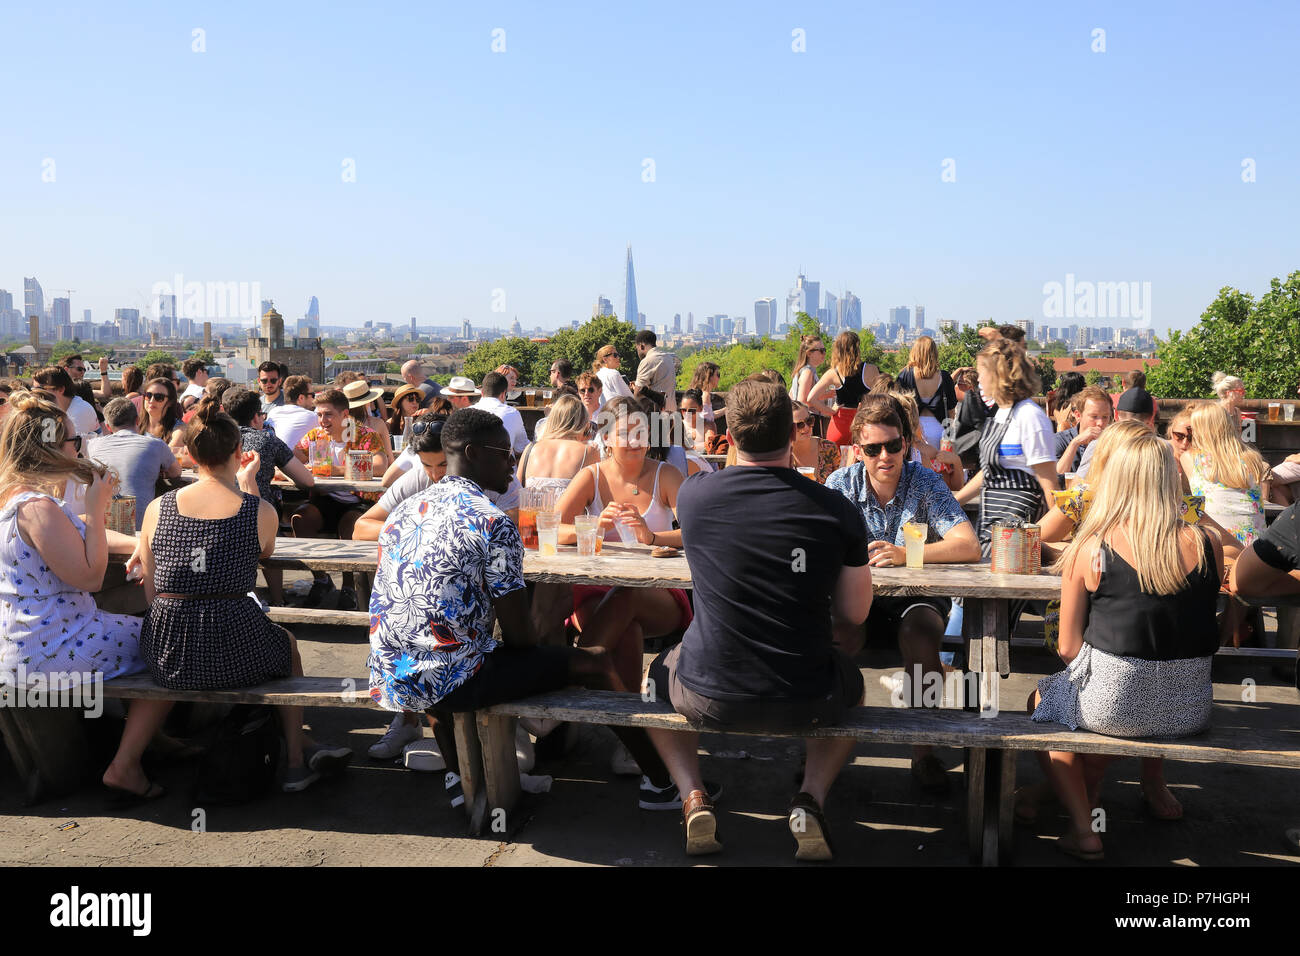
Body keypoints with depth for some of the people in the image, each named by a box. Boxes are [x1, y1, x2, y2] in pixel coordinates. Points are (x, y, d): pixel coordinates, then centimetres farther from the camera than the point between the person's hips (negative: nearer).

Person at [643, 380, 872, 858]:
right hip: (805, 702, 0)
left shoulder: (694, 494, -8)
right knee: (852, 683, 36)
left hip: (708, 698, 0)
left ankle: (693, 796, 14)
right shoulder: (837, 509, -10)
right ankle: (811, 800, 13)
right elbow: (854, 613, -1)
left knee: (656, 675, 34)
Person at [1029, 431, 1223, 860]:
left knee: (1042, 699, 28)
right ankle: (1089, 790, 46)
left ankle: (1082, 829, 21)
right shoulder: (1207, 544, -4)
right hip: (1190, 710, 4)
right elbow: (1197, 623, 13)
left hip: (1112, 706, -4)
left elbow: (1068, 648, -5)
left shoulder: (1089, 549, -11)